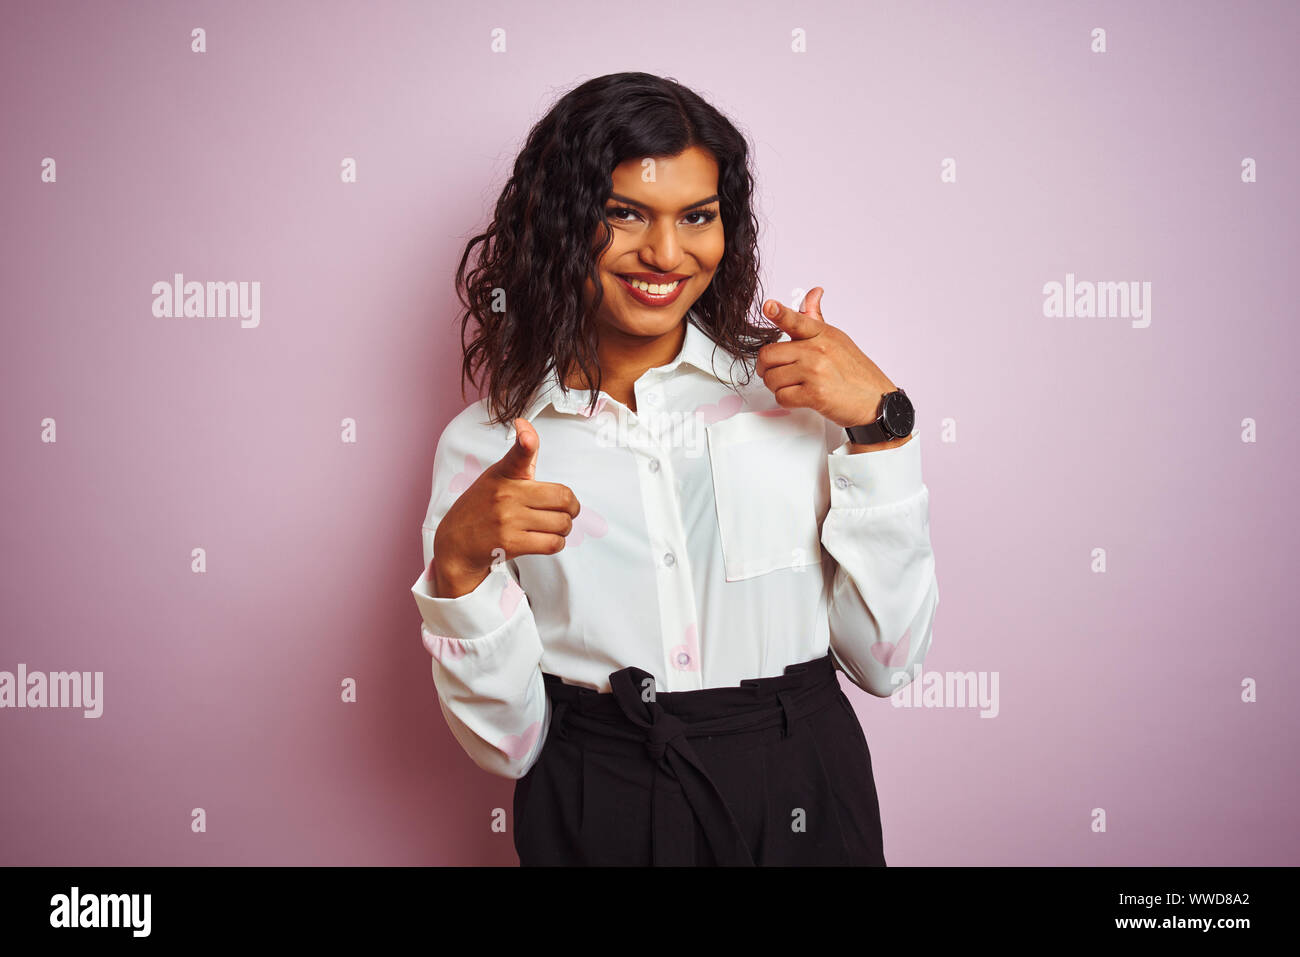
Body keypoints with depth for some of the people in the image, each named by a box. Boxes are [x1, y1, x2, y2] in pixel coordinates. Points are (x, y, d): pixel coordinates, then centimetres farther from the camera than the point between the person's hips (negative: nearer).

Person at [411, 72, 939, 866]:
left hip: (799, 801, 1)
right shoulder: (486, 443, -5)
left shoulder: (792, 390, -5)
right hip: (595, 815, 0)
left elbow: (887, 662, -6)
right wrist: (458, 564, -20)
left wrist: (881, 423, -13)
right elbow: (507, 743, -4)